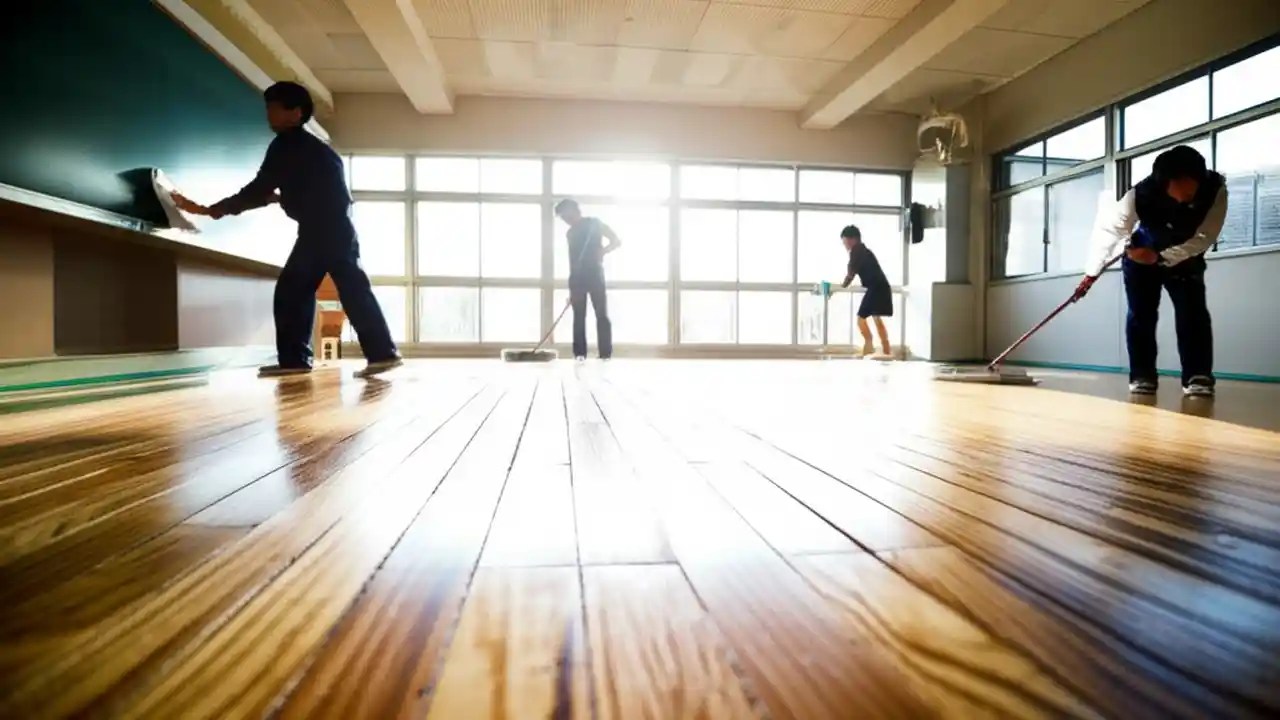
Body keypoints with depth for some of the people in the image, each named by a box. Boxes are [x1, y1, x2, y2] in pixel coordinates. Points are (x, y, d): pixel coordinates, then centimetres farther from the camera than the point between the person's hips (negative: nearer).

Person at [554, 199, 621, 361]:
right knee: (579, 316, 1)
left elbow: (617, 241, 3)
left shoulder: (594, 223, 7)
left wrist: (601, 252, -11)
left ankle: (606, 353, -5)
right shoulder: (570, 233, 17)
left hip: (595, 273, -3)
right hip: (577, 277, 3)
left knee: (601, 314, -3)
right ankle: (580, 353, 3)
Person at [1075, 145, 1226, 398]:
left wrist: (1160, 257, -32)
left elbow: (1205, 237, -23)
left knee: (1193, 312, -12)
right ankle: (1142, 377, 1)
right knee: (1140, 315, -6)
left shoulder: (1215, 190, -29)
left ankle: (1198, 377, -8)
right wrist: (1092, 273, -19)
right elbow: (1110, 230, -23)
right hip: (1140, 255, -1)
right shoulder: (1140, 194, -33)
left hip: (1186, 256, 1)